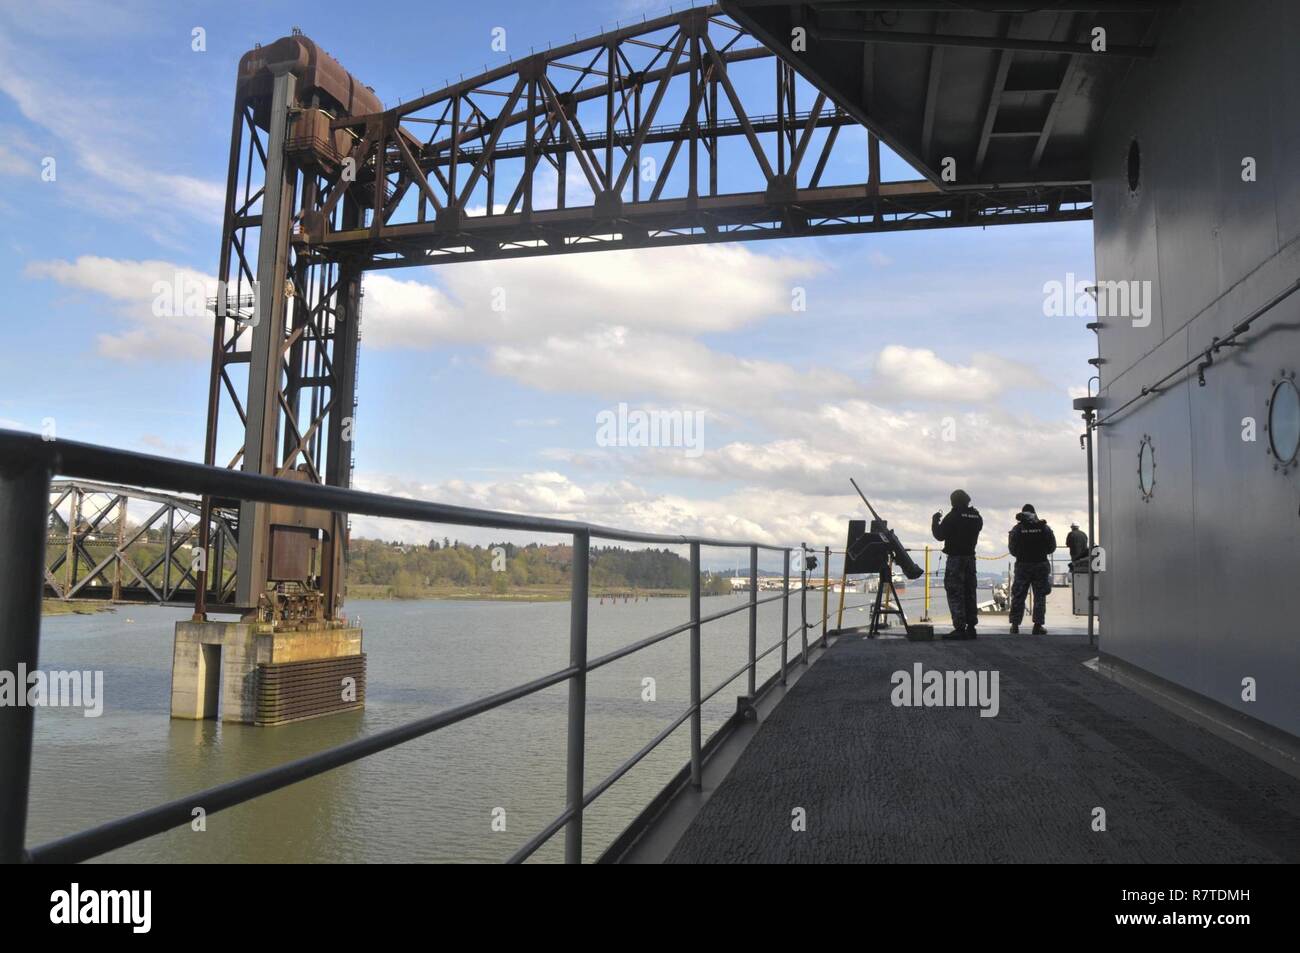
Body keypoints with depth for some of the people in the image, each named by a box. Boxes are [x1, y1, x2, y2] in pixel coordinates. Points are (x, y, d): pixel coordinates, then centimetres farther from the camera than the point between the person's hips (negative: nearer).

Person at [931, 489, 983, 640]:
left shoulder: (952, 516, -12)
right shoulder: (977, 517, 7)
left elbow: (940, 535, -9)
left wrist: (935, 521, 7)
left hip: (955, 558, -6)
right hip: (971, 558, 6)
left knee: (955, 593, -4)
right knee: (969, 593, 12)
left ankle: (959, 628, -9)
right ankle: (971, 627, 14)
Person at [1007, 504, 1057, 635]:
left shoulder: (1017, 529, -3)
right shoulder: (1044, 528, -1)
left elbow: (1012, 549, -1)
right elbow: (1052, 547, 4)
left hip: (1022, 565, 0)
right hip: (1041, 564, 0)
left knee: (1018, 596, 5)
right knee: (1040, 596, 6)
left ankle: (1015, 625, 3)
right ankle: (1038, 625, 2)